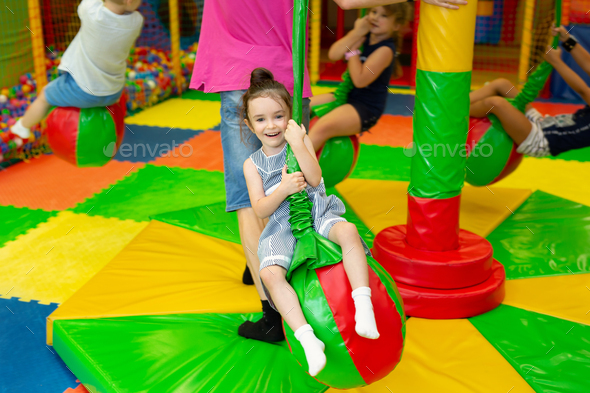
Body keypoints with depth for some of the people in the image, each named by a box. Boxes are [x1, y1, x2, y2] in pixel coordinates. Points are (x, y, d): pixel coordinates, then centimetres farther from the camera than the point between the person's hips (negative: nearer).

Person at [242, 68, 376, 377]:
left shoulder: (302, 141, 6)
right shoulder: (252, 164, 8)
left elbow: (314, 178, -10)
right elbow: (260, 210, -1)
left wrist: (298, 144, -19)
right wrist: (283, 190, -19)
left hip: (318, 214, 0)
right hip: (282, 226, 1)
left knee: (348, 230, -34)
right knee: (270, 273, -28)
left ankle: (363, 306, -33)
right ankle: (307, 337, -27)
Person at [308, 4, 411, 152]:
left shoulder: (385, 50, -17)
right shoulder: (364, 36, 3)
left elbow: (360, 80, -26)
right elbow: (333, 55, -8)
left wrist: (353, 50, -16)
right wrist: (356, 33, -16)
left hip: (366, 108, -9)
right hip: (347, 96, 9)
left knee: (323, 128, -31)